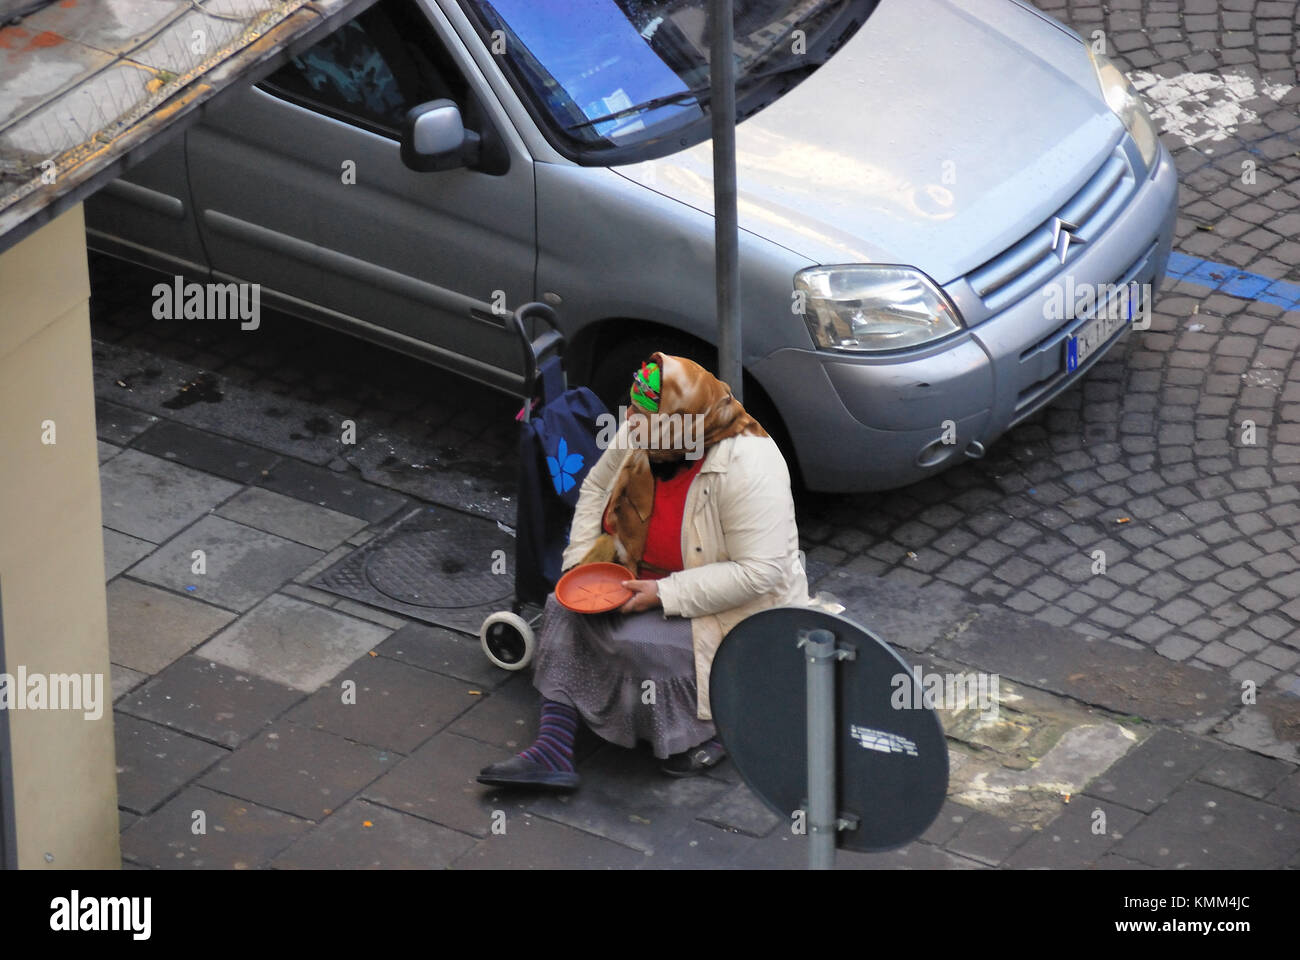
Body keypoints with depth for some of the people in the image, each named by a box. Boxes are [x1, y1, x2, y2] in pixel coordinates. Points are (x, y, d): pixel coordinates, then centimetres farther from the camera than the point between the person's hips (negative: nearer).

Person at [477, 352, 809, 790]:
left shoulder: (747, 466, -30)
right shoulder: (637, 438, -7)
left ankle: (707, 731, -4)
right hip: (650, 581, 8)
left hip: (735, 612, -8)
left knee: (636, 643, -29)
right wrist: (581, 561, -1)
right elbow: (597, 488, 14)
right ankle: (551, 753, -16)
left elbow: (759, 572, -31)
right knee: (564, 608, -10)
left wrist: (664, 595, -29)